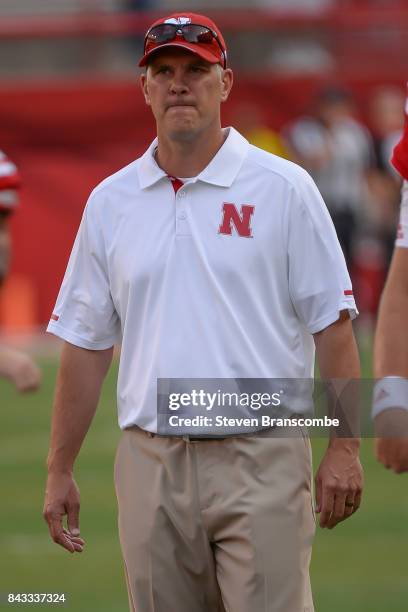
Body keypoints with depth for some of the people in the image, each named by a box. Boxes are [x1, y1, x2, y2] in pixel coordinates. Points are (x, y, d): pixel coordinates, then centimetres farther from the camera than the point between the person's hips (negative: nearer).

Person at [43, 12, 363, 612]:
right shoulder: (110, 202, 10)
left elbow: (332, 321, 0)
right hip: (151, 465, 4)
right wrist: (59, 471, 10)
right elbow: (86, 343, 13)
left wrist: (344, 449, -7)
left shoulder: (284, 189, 1)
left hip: (261, 460, -4)